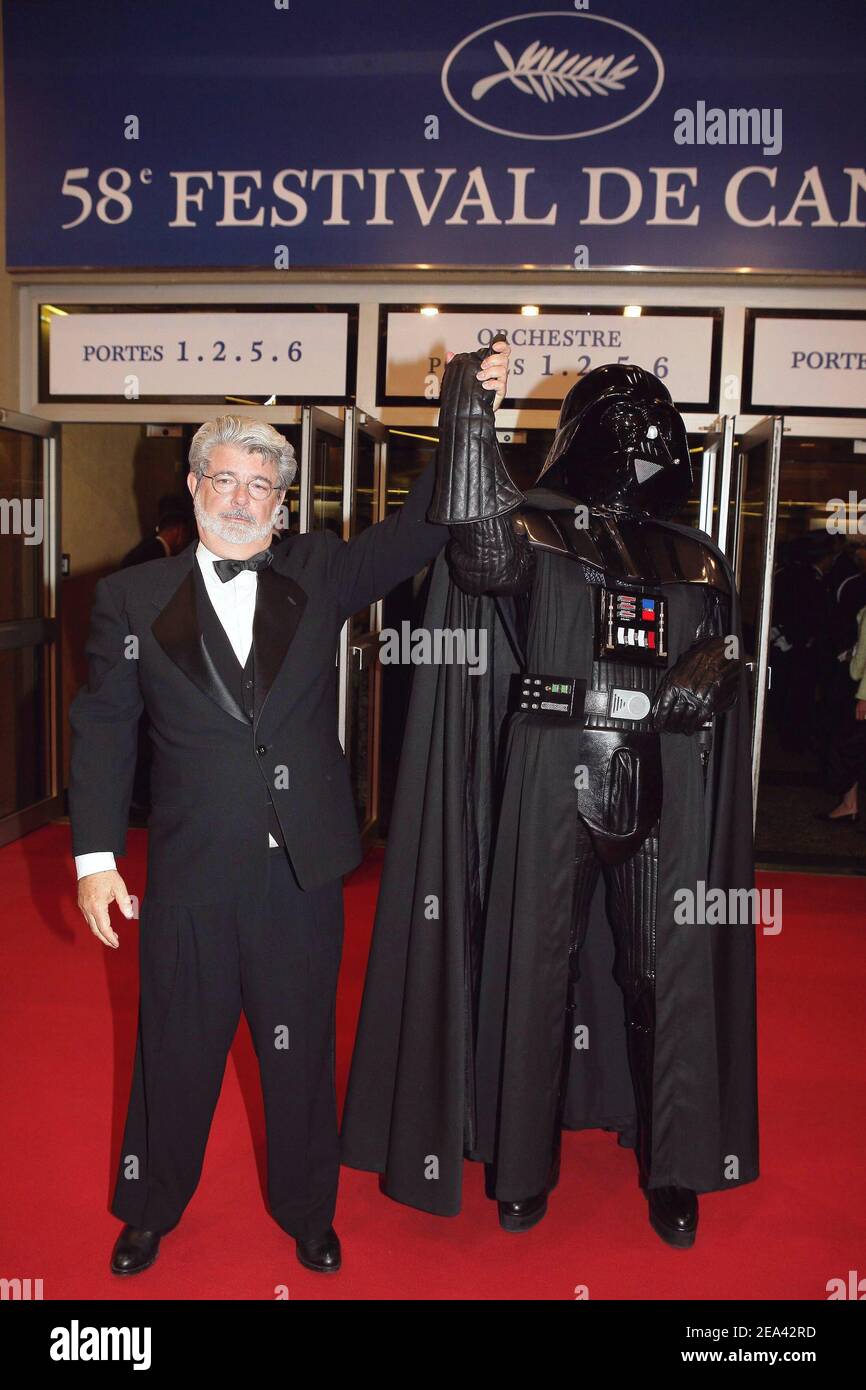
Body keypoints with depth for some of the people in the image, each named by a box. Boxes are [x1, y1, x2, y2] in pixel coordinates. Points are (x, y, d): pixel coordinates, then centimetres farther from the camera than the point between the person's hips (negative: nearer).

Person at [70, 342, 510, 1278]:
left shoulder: (318, 575, 3)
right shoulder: (133, 597, 1)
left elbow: (419, 529, -2)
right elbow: (102, 731, 1)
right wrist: (95, 856, -3)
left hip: (302, 871, 1)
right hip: (191, 875, 0)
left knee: (301, 1050, 17)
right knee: (176, 1052, 17)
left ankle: (306, 1212, 41)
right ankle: (149, 1211, 43)